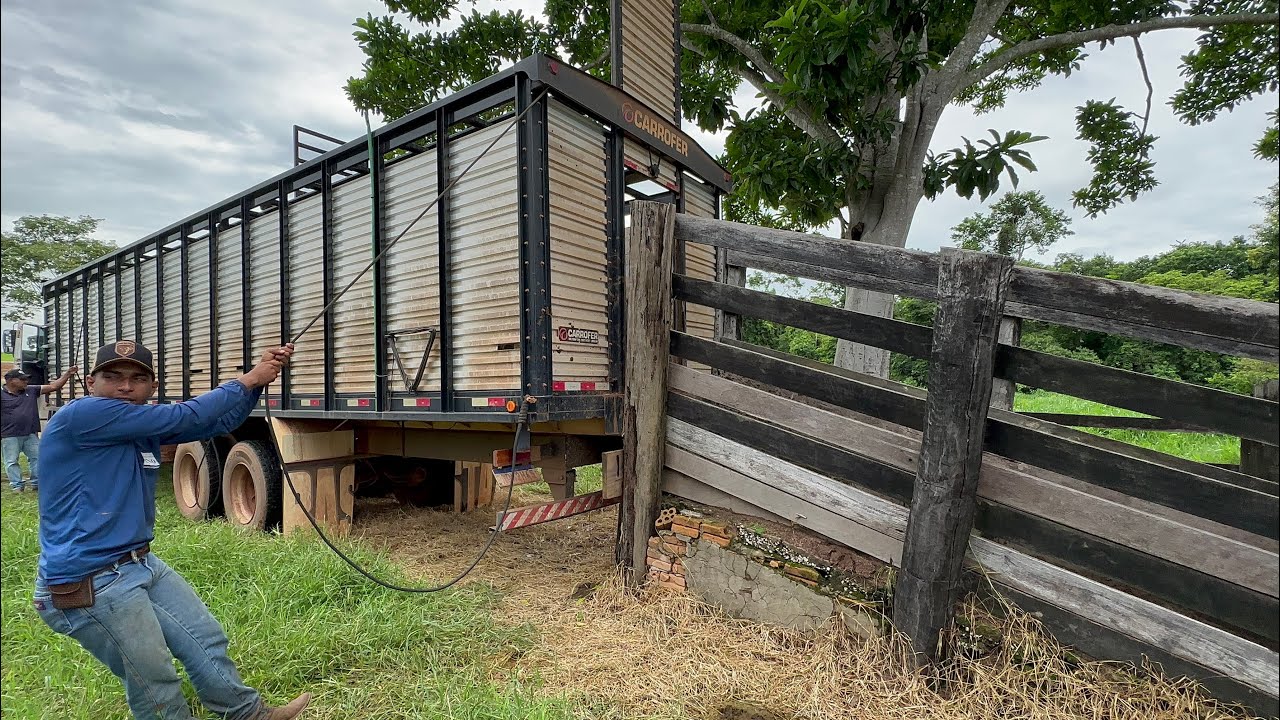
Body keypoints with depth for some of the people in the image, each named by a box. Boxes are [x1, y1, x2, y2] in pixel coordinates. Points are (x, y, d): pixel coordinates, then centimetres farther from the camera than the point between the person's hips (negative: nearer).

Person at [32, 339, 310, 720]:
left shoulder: (145, 428, 7)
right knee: (156, 688, 5)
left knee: (206, 639, 19)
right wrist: (246, 380, -12)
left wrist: (258, 376, -2)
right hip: (88, 584, -9)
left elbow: (216, 422, 9)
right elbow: (183, 418, -21)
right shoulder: (80, 415, -19)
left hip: (141, 565, 9)